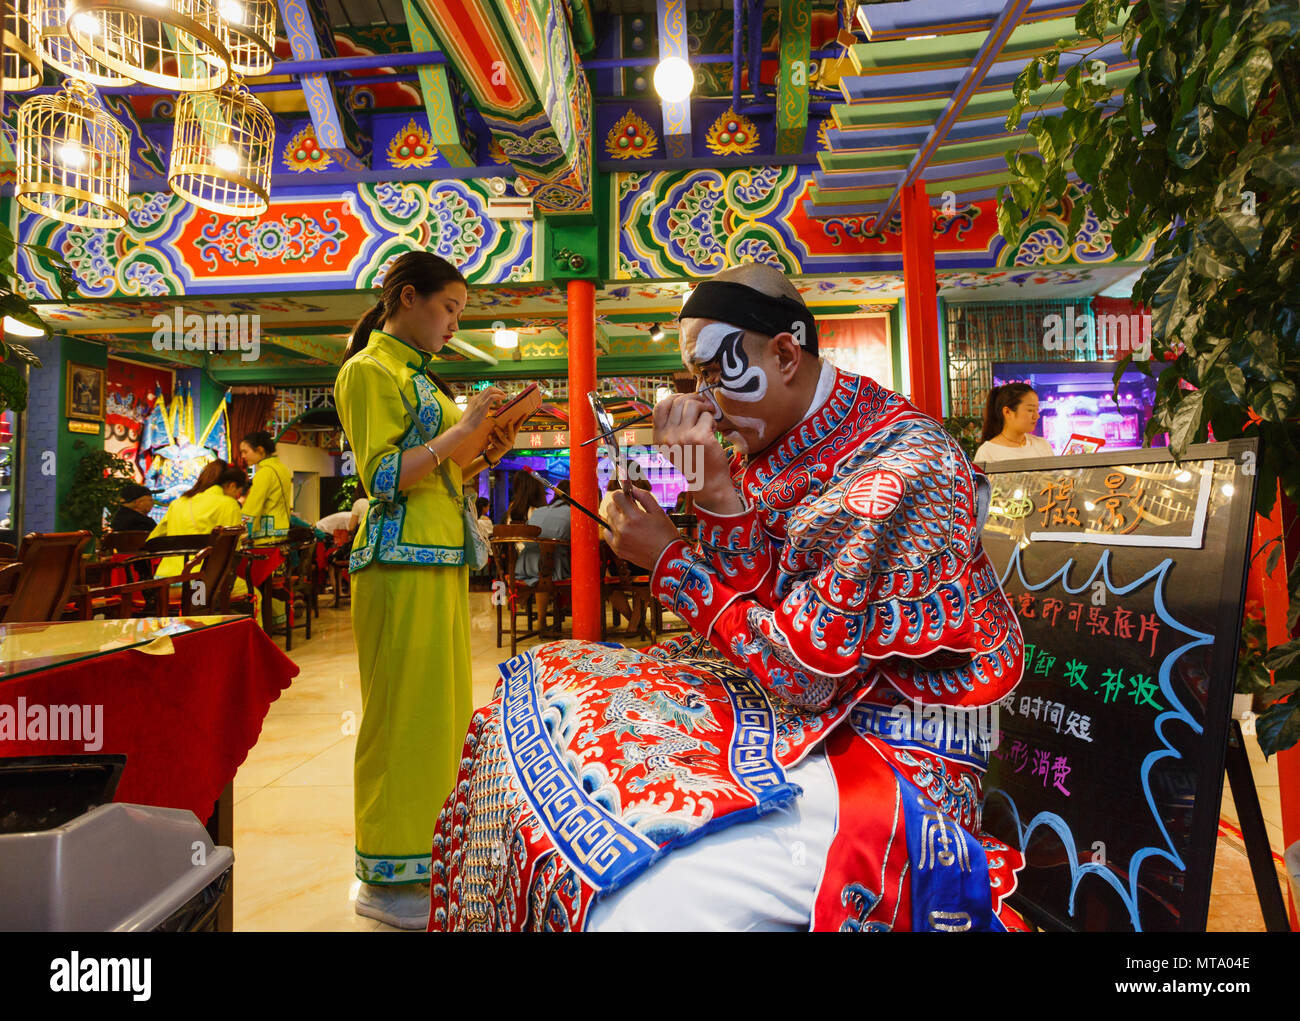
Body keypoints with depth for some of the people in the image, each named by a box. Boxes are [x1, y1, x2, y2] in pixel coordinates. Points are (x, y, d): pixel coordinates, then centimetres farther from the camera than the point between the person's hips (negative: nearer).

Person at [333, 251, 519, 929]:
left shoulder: (419, 375, 21)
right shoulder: (369, 371, -5)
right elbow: (383, 479, -15)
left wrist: (482, 458, 7)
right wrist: (461, 429, -15)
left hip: (445, 561, 9)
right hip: (401, 562, -9)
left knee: (442, 708, 11)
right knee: (402, 713, -3)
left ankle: (422, 856, 24)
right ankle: (384, 879, 11)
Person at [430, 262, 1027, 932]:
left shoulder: (900, 468, -22)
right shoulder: (771, 442, 4)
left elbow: (803, 669, -23)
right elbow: (754, 607, 1)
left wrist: (668, 561, -15)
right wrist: (716, 484, -12)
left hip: (887, 747, -7)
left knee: (642, 897, -26)